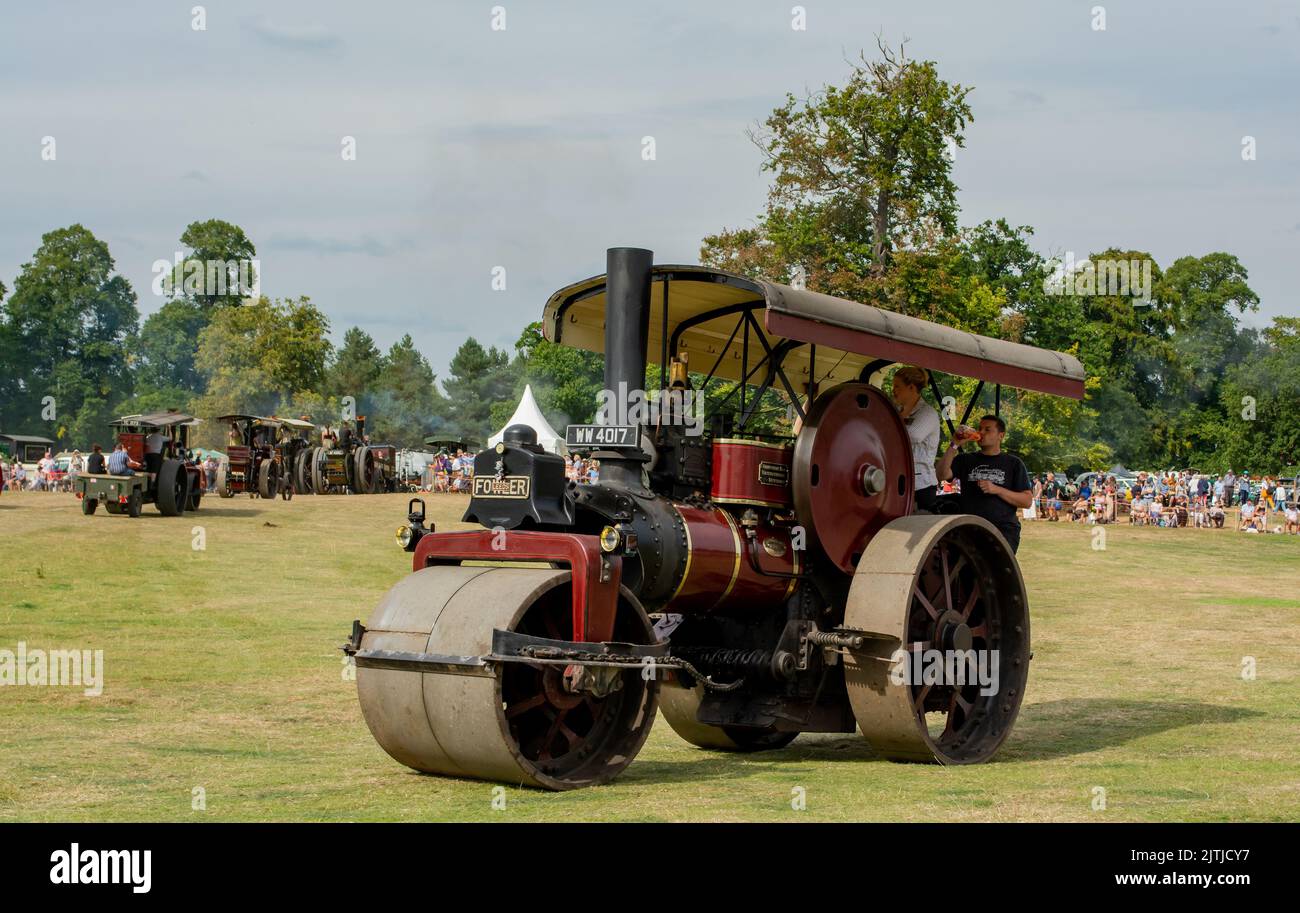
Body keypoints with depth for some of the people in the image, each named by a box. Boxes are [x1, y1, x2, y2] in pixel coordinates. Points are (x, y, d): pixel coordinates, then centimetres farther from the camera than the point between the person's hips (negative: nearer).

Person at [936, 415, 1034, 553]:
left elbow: (1027, 501, 6)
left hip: (1004, 529, -2)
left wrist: (997, 490, -7)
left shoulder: (1013, 463, 13)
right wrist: (954, 446, -6)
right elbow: (941, 475, 1)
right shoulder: (966, 460, 19)